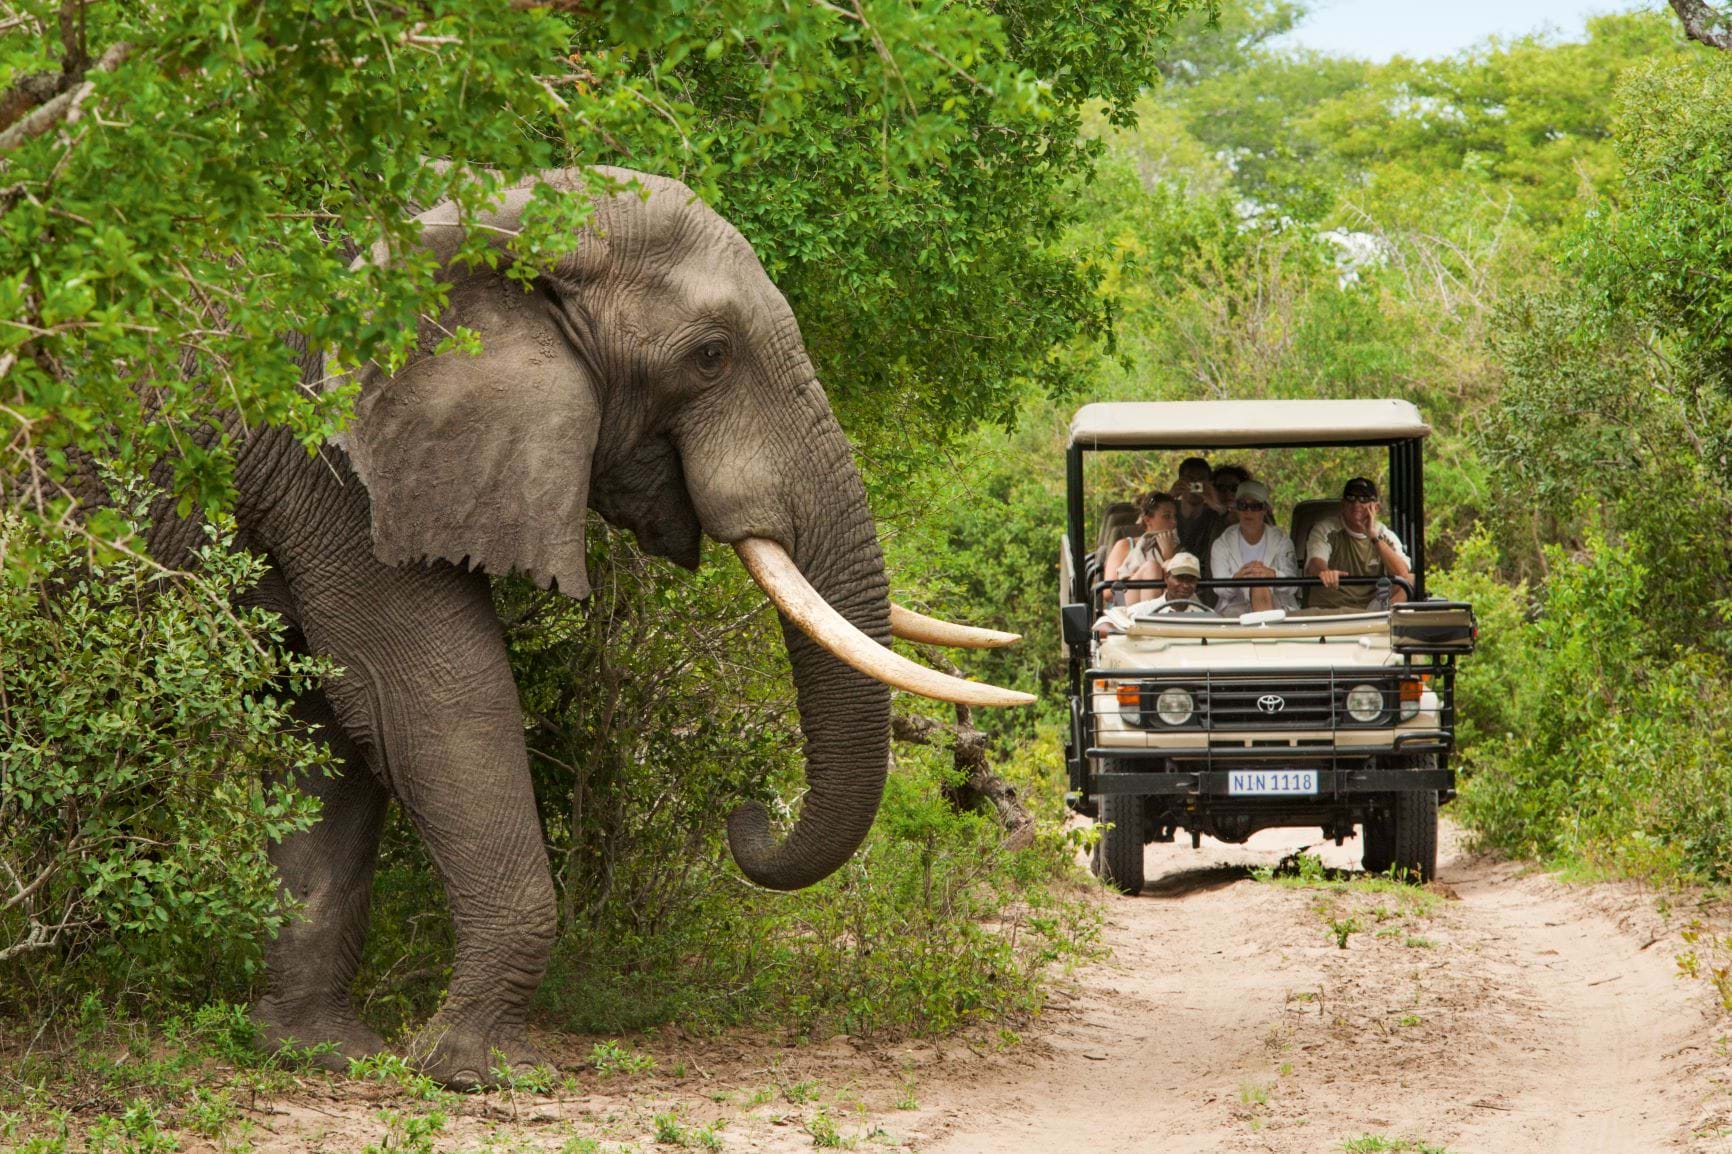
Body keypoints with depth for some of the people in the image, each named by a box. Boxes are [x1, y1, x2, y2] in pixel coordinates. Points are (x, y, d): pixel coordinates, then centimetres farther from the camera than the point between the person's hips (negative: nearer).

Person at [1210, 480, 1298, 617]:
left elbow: (1291, 586, -4)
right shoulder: (1222, 544, 9)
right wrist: (1237, 578, -28)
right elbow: (1220, 589, -4)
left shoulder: (1281, 540, 9)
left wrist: (1271, 574, -27)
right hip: (1234, 607, 0)